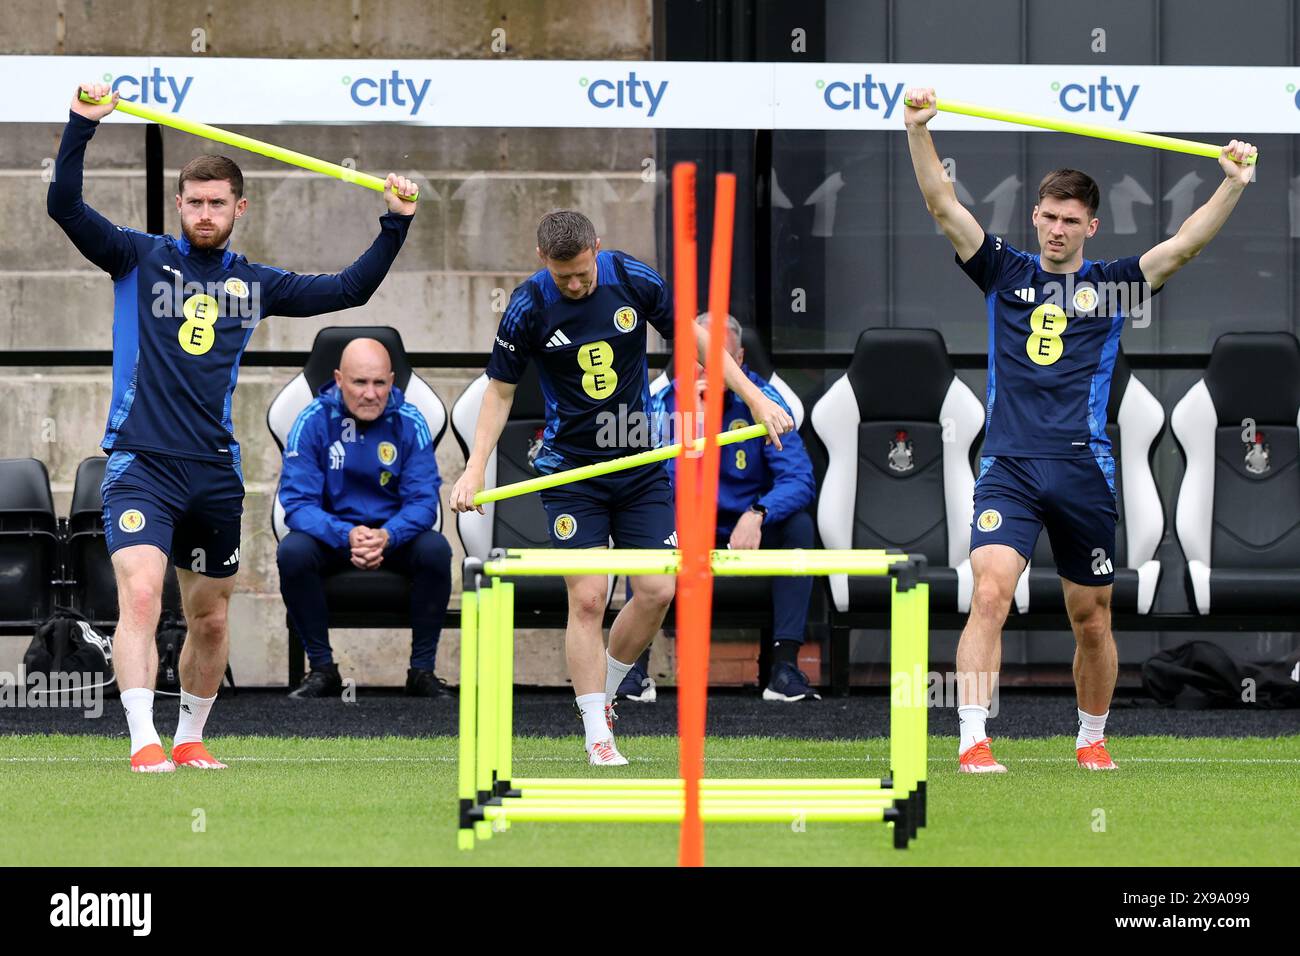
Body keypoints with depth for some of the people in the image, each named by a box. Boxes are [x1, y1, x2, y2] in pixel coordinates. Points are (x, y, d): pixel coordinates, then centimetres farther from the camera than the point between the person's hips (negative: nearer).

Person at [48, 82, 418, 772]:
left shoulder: (254, 284, 13)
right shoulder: (140, 260, 3)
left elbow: (350, 289, 20)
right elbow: (64, 205, -8)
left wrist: (396, 224, 12)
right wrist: (82, 126, -19)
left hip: (215, 473, 4)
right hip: (140, 463, -4)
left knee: (210, 619, 11)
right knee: (139, 596, -22)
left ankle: (190, 738, 29)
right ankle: (143, 742, -25)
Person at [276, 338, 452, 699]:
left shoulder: (409, 422, -9)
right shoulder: (313, 421, -12)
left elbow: (423, 500, -11)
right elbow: (298, 503, -16)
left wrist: (388, 535, -33)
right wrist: (347, 536, -35)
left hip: (395, 533, 1)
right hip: (332, 530, 0)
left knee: (435, 550, -30)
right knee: (293, 552, -31)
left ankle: (422, 669, -17)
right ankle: (322, 669, -16)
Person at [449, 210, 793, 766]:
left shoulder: (633, 280, -8)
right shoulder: (528, 308, -12)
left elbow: (692, 337, 6)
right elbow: (500, 390, -1)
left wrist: (754, 398, 2)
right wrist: (476, 468, -12)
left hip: (641, 462, 3)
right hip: (571, 469, -3)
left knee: (657, 591, -5)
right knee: (587, 599, -10)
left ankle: (603, 691, 19)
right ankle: (597, 737, -4)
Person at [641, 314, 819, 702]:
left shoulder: (762, 400, -11)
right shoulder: (667, 403, -9)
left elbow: (800, 480, -19)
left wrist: (757, 515, -38)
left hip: (751, 529, 0)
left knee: (798, 524, -29)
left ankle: (785, 663, -30)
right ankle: (635, 664, -28)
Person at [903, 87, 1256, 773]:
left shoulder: (1111, 285, 9)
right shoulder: (1006, 273, 9)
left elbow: (1185, 245, 0)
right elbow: (943, 206, 2)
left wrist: (1232, 185, -13)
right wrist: (918, 131, -11)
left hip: (1083, 470, 1)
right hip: (1008, 465, -1)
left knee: (1092, 620, 9)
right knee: (990, 593, -20)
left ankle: (1092, 739, 29)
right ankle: (972, 741, -23)